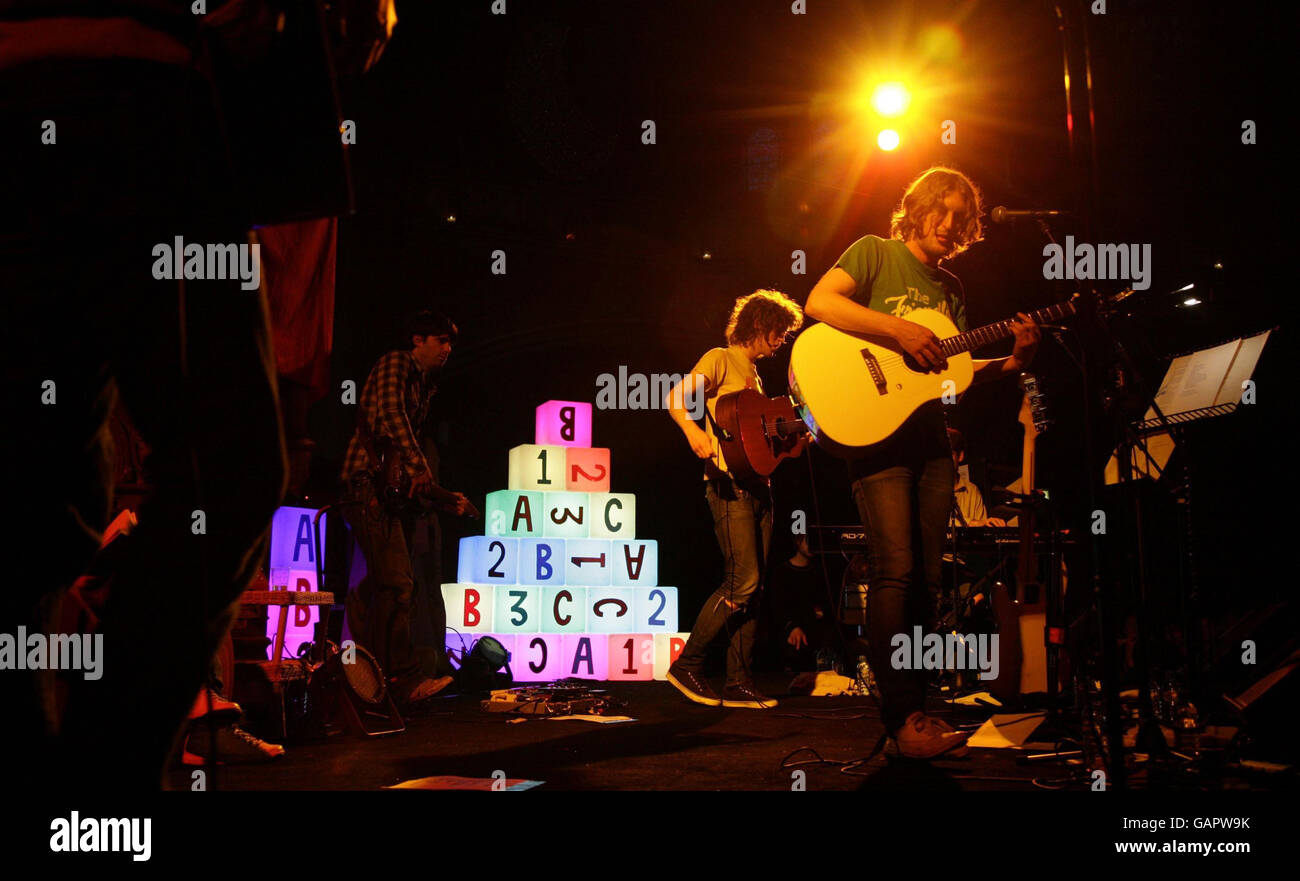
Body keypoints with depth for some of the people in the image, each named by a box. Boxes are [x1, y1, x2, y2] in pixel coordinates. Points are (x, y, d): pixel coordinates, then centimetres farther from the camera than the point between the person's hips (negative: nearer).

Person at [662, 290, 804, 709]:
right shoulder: (720, 360, -2)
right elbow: (676, 397, -16)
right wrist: (692, 431, -34)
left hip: (758, 485, 9)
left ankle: (739, 682, 8)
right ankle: (688, 664, -6)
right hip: (730, 485, -9)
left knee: (751, 588, 5)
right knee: (743, 582, -15)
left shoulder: (754, 372, 23)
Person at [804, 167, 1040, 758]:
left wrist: (1014, 361, 0)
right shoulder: (876, 253, 3)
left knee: (926, 577, 5)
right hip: (875, 429, -7)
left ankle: (911, 707, 11)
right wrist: (899, 330, -20)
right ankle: (903, 716, -12)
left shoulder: (950, 288, 19)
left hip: (930, 437, 7)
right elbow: (819, 301, -14)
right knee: (896, 572, -13)